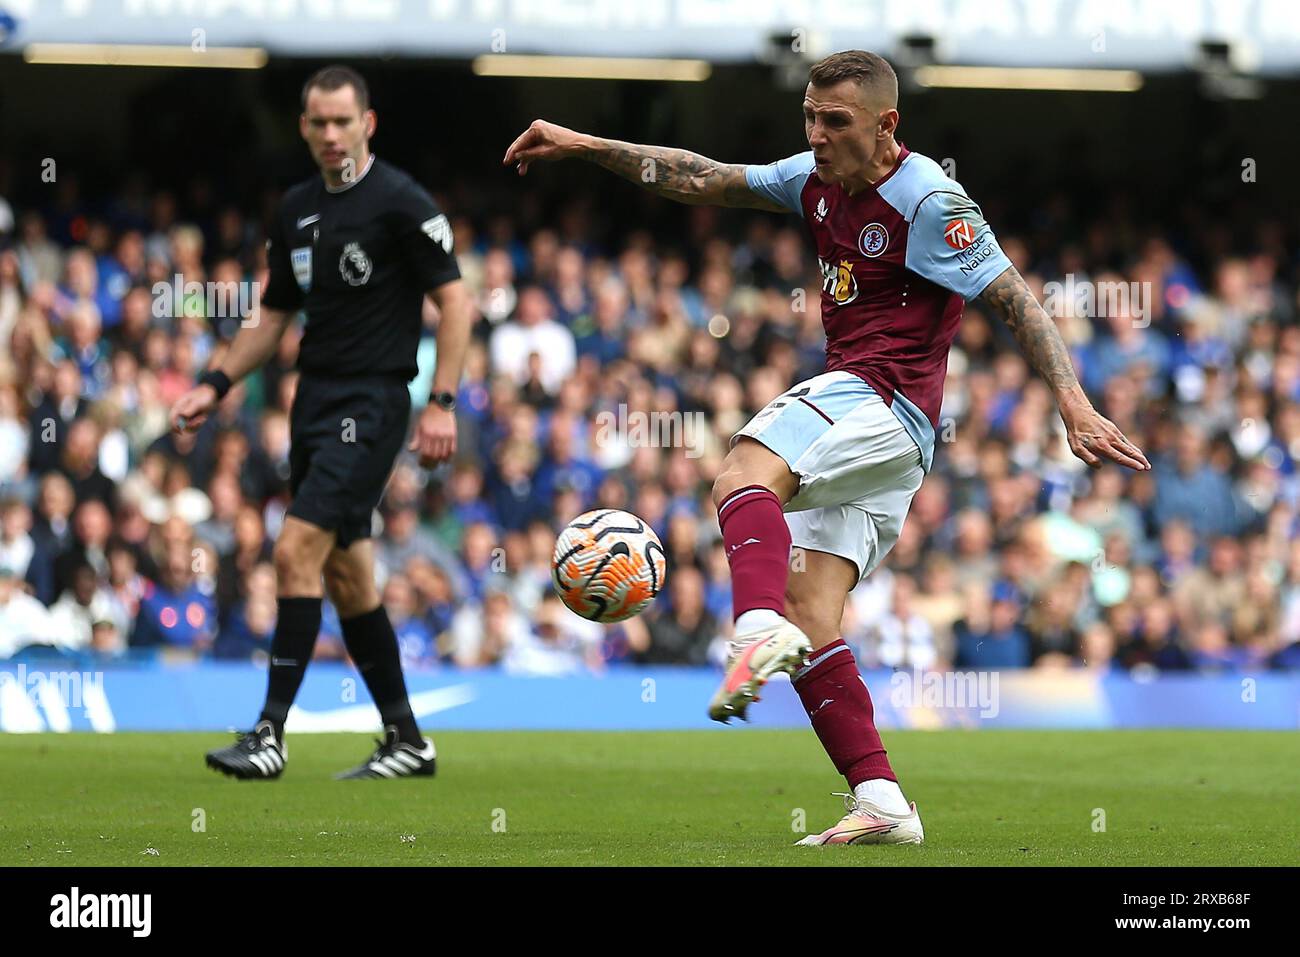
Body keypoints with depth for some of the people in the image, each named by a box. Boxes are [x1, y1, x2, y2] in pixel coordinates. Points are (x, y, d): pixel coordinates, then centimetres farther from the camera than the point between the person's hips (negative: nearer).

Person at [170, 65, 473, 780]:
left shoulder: (400, 203, -9)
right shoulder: (296, 210, 13)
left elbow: (453, 300, -10)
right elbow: (273, 316, 21)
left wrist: (443, 403, -17)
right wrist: (215, 386, 10)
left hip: (371, 404, -8)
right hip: (315, 399, 8)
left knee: (297, 550, -17)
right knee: (347, 574, 10)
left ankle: (271, 733, -16)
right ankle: (406, 741, 18)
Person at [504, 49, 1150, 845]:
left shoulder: (928, 202, -10)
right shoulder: (817, 180, 14)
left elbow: (1015, 299, -12)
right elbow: (705, 182, 20)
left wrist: (1076, 407, -19)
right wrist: (587, 148, 16)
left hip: (883, 398, -9)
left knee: (745, 474, -33)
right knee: (812, 617, -2)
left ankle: (761, 630, -56)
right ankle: (882, 803, -7)